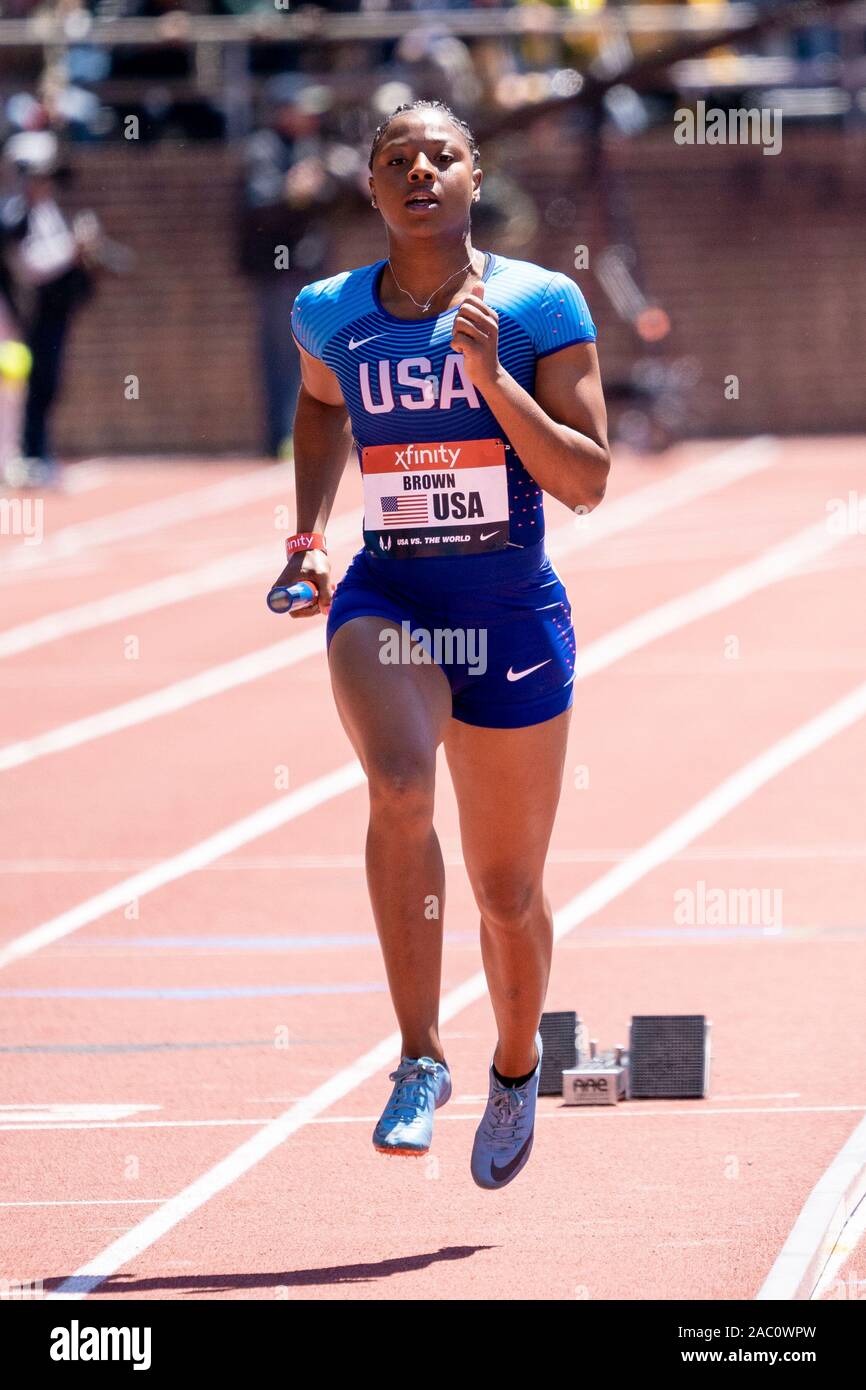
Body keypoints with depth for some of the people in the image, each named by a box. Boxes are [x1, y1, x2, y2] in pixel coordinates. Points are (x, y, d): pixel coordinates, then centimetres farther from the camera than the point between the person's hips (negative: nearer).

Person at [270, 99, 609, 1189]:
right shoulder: (330, 313, 4)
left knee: (507, 890, 8)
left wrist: (492, 375, -20)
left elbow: (587, 483, -9)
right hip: (383, 599, 1)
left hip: (512, 609, -1)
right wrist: (309, 533, 17)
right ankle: (419, 1059, -24)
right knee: (398, 785, -32)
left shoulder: (541, 305, -5)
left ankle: (517, 1063, 40)